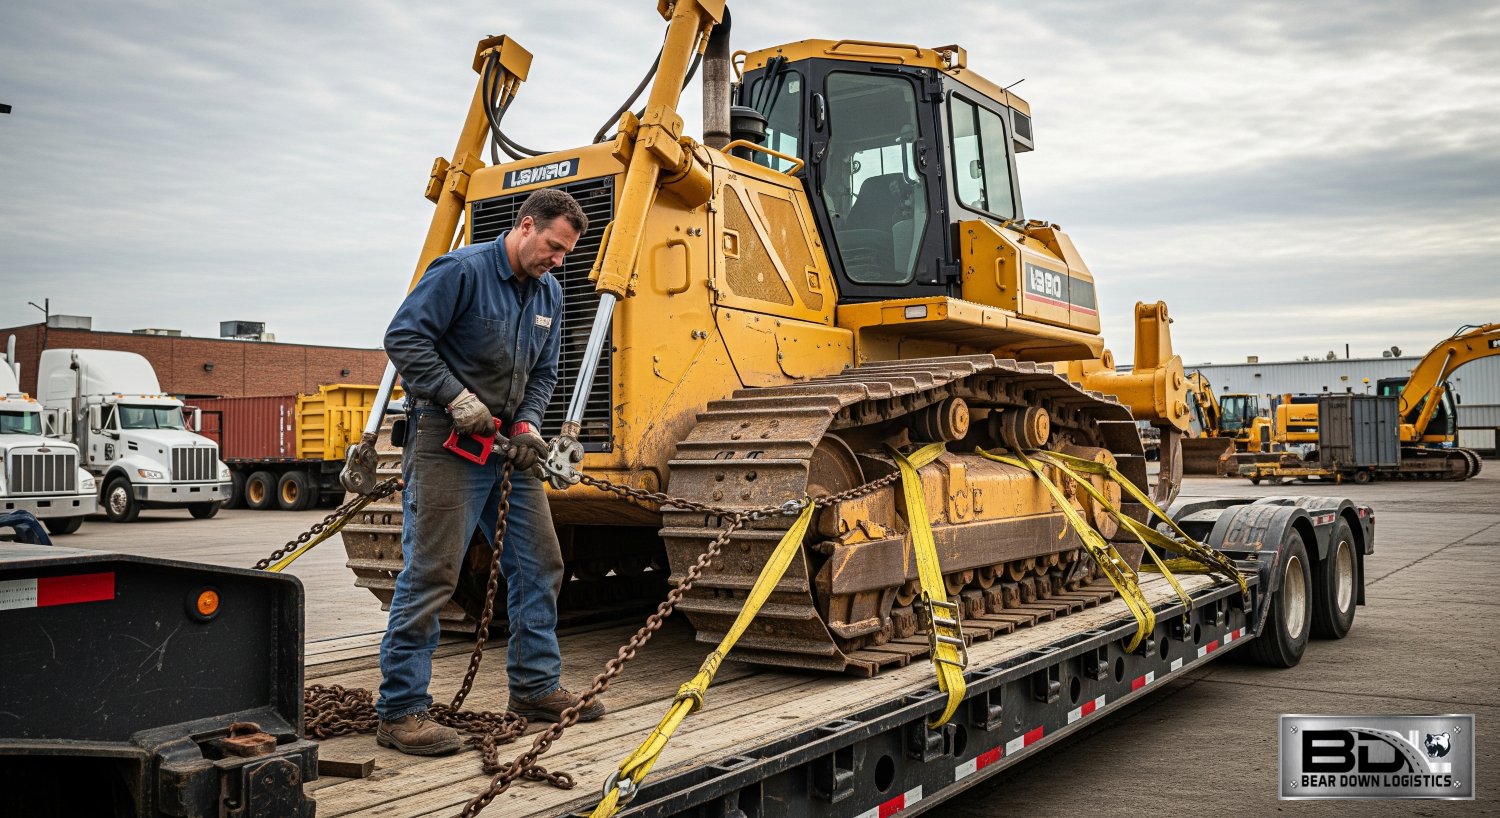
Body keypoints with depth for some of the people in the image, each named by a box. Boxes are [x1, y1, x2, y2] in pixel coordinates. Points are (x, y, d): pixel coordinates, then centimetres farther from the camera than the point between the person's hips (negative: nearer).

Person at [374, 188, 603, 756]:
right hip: (447, 443, -8)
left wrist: (527, 425, 0)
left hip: (508, 446, 8)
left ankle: (535, 687, 24)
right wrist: (457, 399, -19)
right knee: (430, 574, -8)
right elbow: (403, 338, -15)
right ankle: (400, 710, 2)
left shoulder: (548, 293, 12)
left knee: (539, 564, 10)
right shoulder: (461, 272, -11)